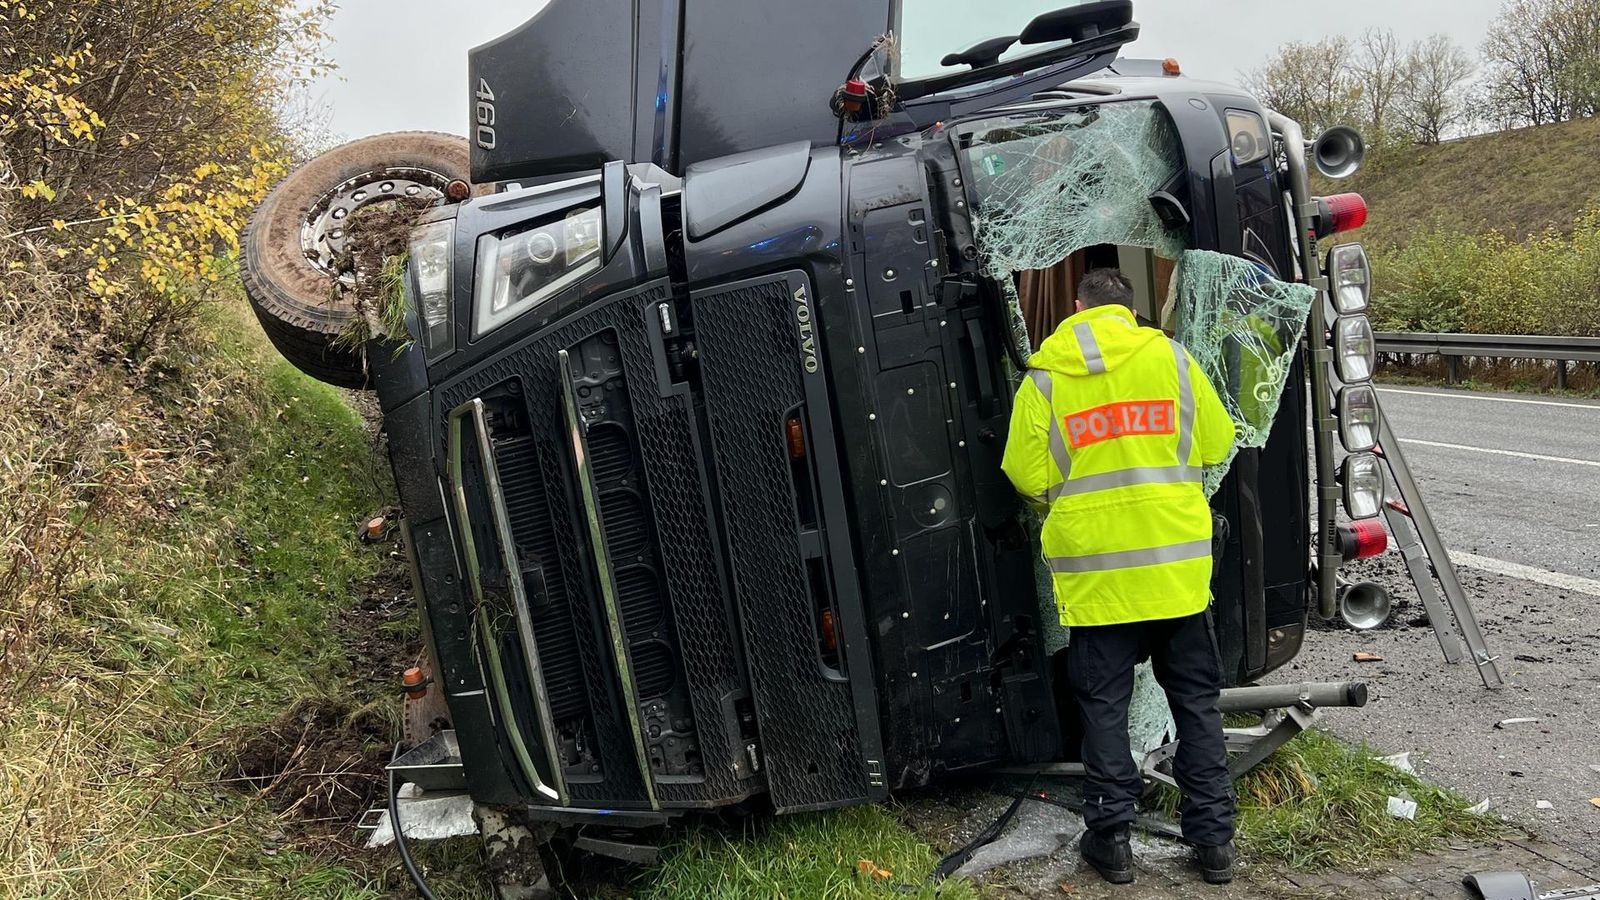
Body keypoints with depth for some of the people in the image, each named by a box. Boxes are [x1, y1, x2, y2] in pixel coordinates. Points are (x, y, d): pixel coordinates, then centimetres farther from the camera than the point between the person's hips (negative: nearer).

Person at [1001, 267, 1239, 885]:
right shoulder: (1173, 358, 0)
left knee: (1104, 706, 10)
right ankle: (1213, 839, 19)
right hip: (1177, 562, 2)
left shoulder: (1044, 377, -4)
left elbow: (1026, 476, -4)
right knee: (1196, 701, 13)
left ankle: (1110, 839, 16)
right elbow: (1217, 445, 6)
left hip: (1094, 568, -1)